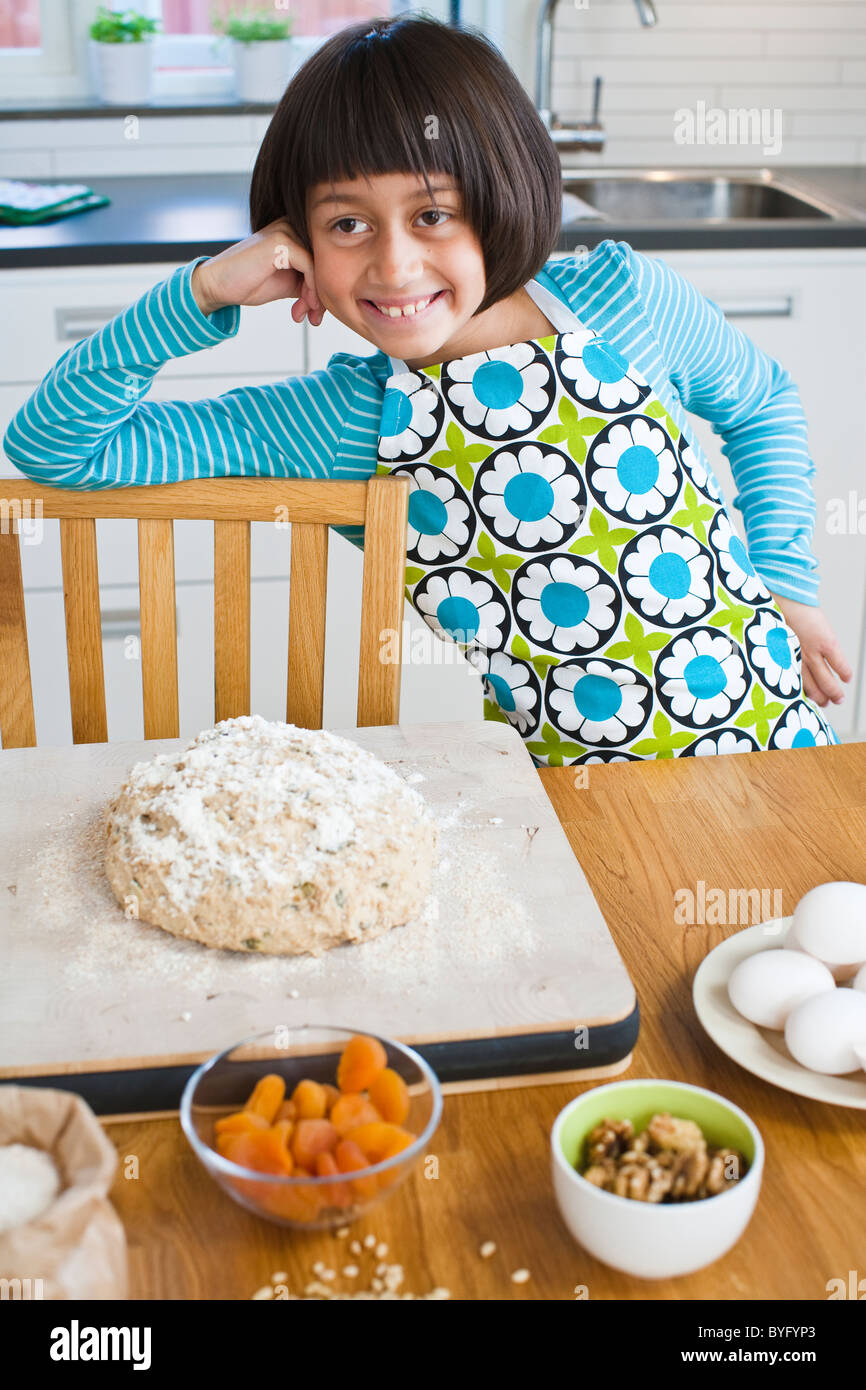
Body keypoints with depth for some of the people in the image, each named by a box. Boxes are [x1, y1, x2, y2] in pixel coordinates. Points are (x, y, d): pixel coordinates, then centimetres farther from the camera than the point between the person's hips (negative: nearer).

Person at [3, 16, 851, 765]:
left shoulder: (624, 301, -9)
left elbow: (763, 406, 12)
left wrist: (784, 585, 4)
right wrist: (205, 291, -19)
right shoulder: (341, 422, -11)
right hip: (568, 775, 0)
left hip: (764, 729, 1)